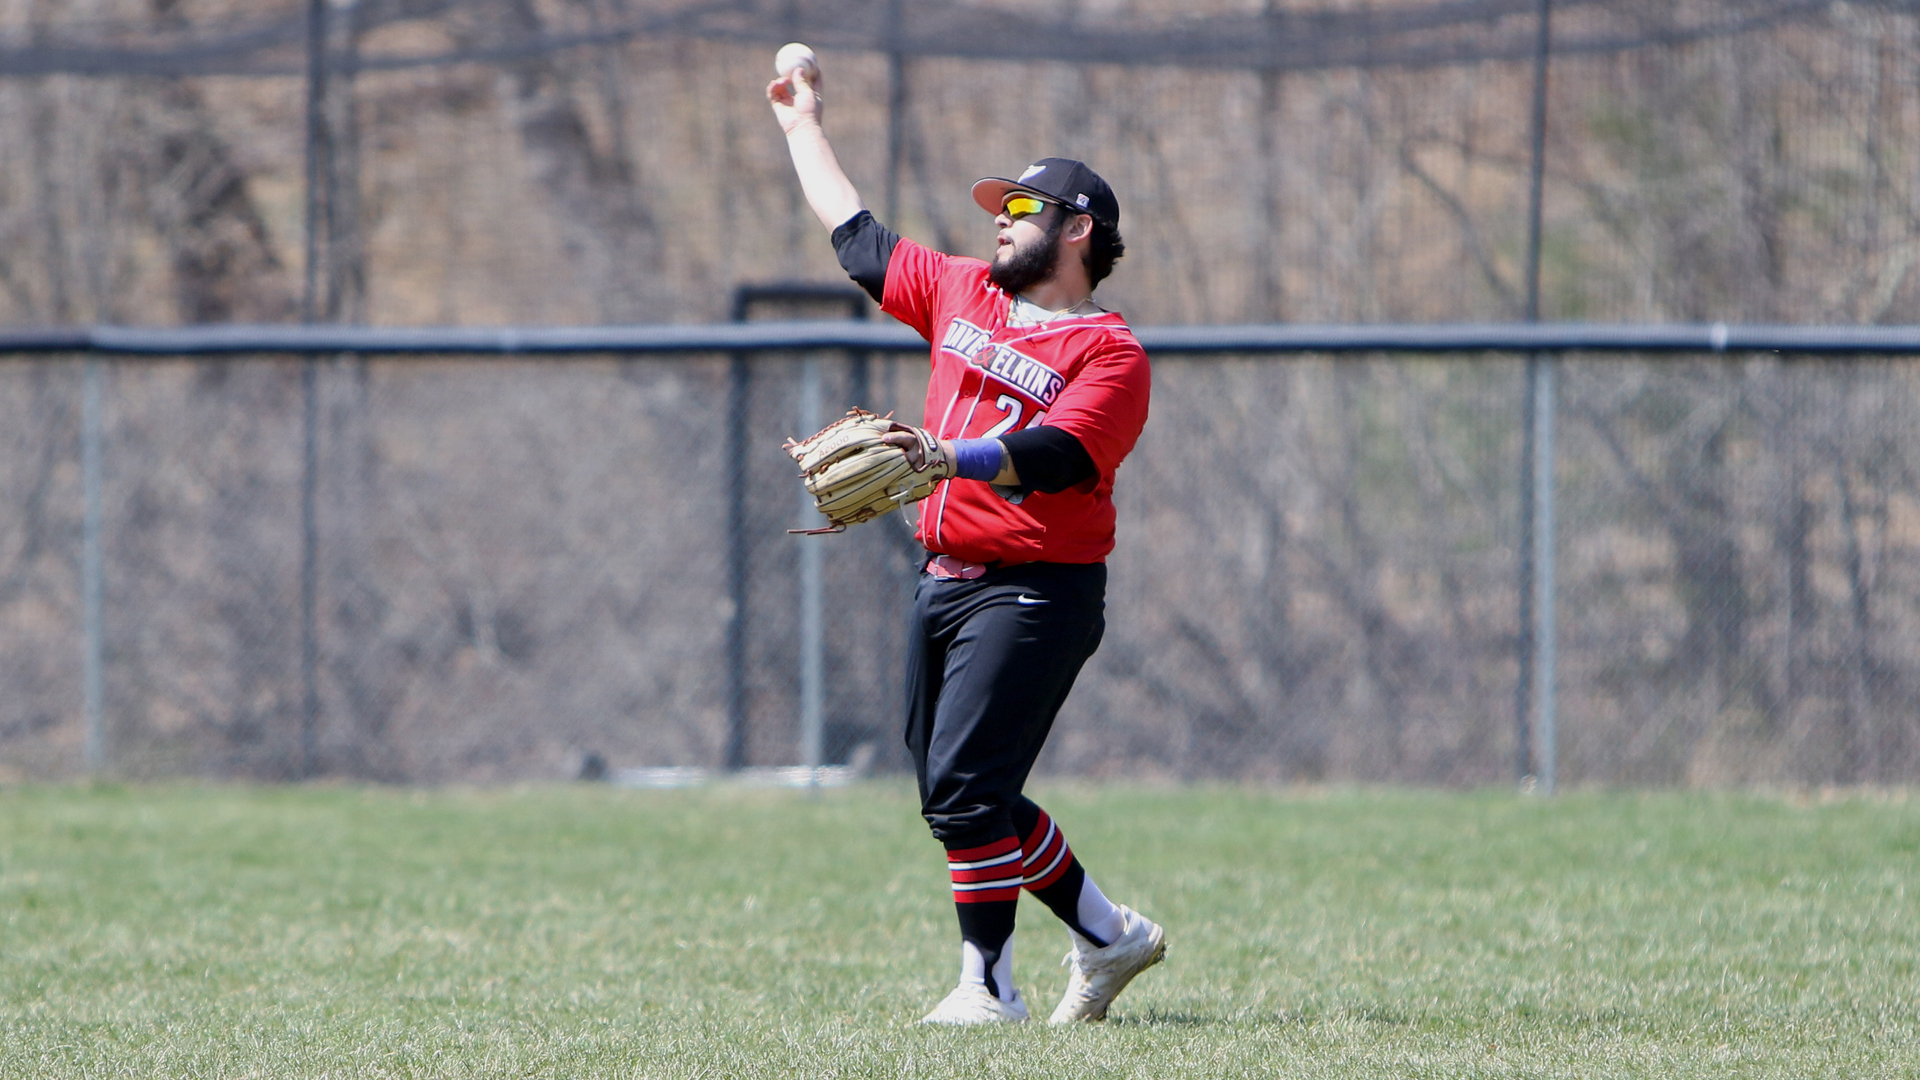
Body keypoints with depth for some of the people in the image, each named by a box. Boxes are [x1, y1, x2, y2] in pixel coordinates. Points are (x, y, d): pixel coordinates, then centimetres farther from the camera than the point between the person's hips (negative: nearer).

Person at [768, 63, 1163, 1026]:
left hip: (1037, 592, -8)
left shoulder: (1109, 353, -7)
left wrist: (945, 456, -37)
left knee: (965, 786, -16)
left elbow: (1058, 455, -23)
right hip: (945, 584, 8)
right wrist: (802, 127, 32)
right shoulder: (962, 296, 15)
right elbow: (855, 234, 25)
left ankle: (987, 984, -8)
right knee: (953, 794, 8)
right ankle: (1107, 936, 20)